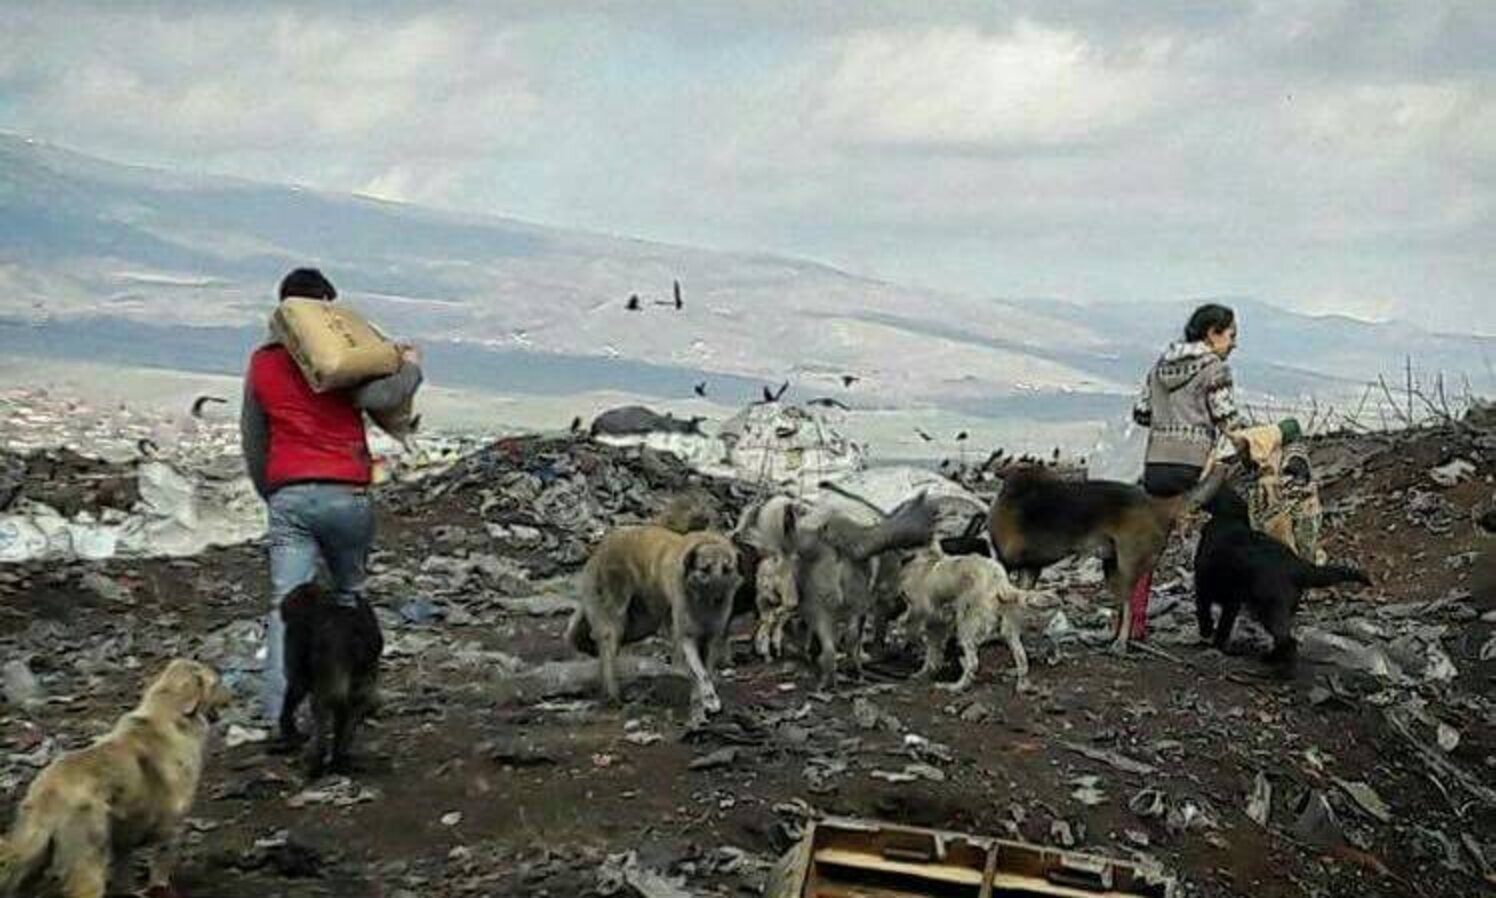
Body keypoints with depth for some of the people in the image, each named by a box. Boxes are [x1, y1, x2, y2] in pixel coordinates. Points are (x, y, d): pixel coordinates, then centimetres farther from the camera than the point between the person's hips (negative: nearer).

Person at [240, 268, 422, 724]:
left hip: (288, 496, 2)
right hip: (345, 494, -2)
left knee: (286, 604, -5)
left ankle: (279, 714, -15)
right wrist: (410, 365, 1)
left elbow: (253, 441, 18)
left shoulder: (261, 363, 12)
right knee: (349, 596, 16)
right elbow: (380, 397, -18)